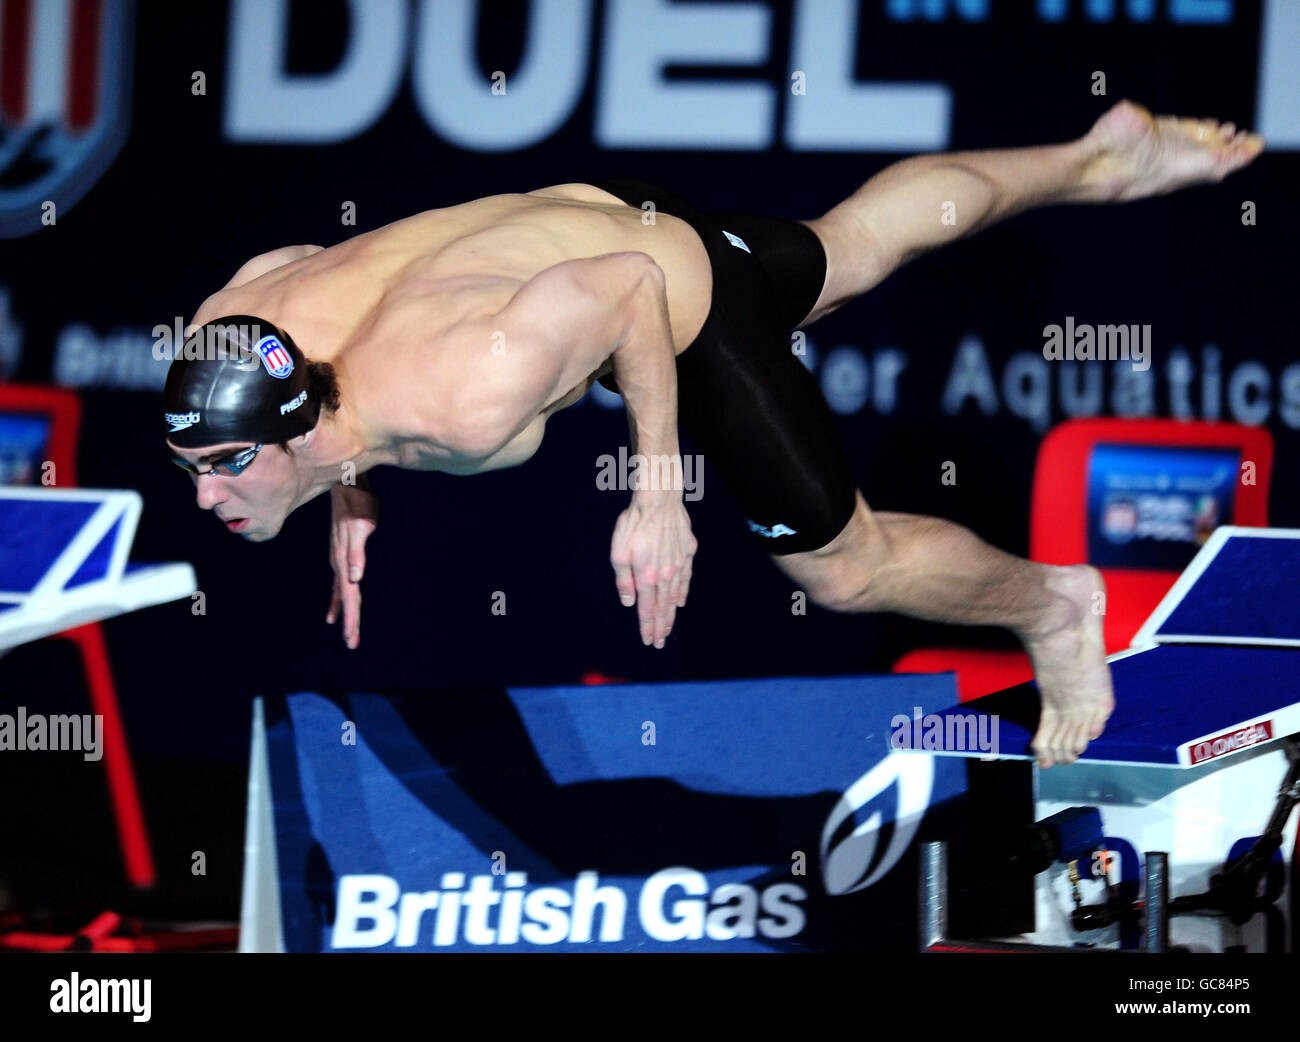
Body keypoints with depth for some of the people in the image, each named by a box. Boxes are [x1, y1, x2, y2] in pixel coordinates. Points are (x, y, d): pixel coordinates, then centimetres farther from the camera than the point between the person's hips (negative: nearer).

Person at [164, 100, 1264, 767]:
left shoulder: (454, 400, -46)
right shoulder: (230, 325, -26)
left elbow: (624, 285, -35)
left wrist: (658, 492, -27)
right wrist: (349, 491, 1)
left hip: (683, 288, -7)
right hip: (586, 205, 7)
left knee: (848, 566, 10)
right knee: (854, 243, 32)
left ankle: (1050, 604, 39)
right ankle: (1102, 159, 53)